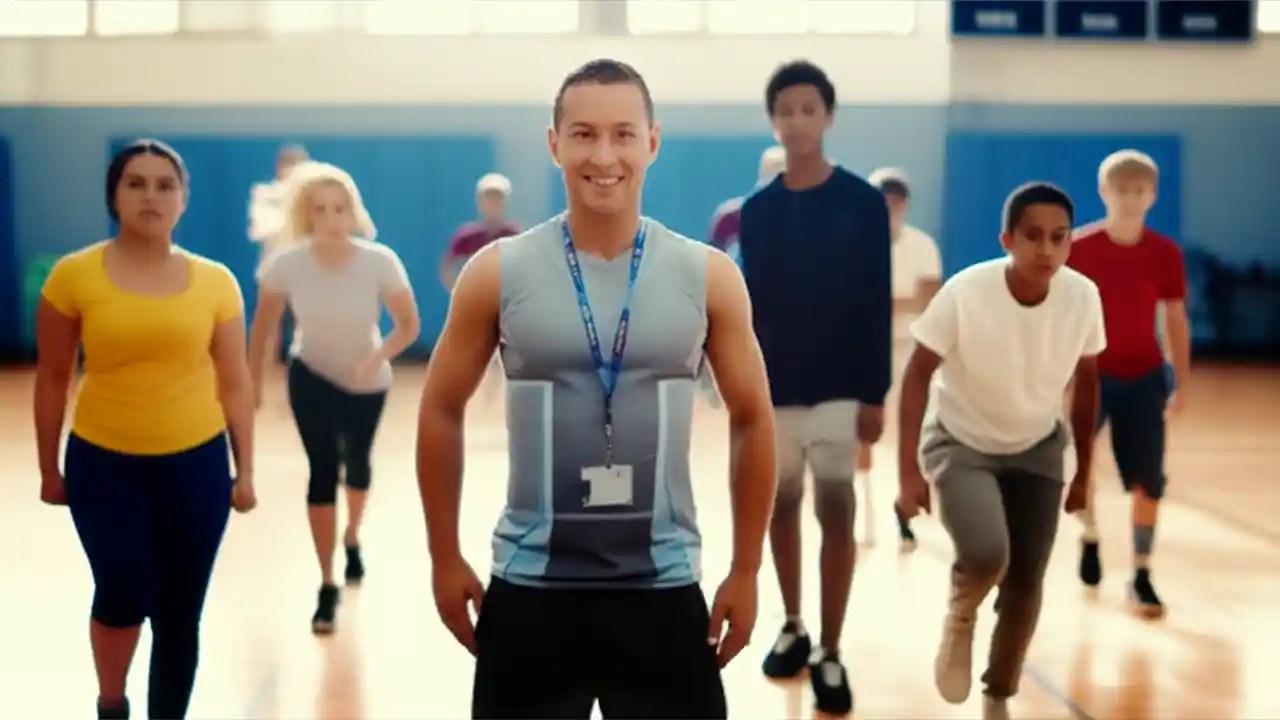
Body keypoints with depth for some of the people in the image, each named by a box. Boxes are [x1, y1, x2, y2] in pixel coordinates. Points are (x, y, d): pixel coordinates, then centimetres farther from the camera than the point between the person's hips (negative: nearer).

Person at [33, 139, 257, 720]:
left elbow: (234, 384, 5)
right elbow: (52, 379, 3)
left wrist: (244, 470, 5)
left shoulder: (215, 281, -1)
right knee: (124, 594, -14)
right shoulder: (74, 275, -6)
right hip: (103, 463, -2)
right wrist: (49, 468, 6)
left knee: (179, 616, 7)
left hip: (197, 463, 2)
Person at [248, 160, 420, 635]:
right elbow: (262, 328, -10)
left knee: (356, 466, 19)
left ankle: (352, 539, 52)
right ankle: (327, 589, -2)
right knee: (322, 472, -12)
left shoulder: (380, 261, -27)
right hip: (311, 378, -1)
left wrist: (379, 356, -37)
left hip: (367, 383, 1)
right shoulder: (286, 264, -24)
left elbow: (409, 326, -19)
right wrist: (252, 384, -5)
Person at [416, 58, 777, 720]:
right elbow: (442, 412, 5)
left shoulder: (708, 276, -1)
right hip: (530, 586, 0)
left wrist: (745, 571, 5)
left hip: (663, 588, 0)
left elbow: (752, 421, 6)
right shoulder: (498, 273, -3)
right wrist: (445, 558, 5)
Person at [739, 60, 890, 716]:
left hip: (840, 386, -3)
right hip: (774, 388, 3)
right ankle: (793, 627, 28)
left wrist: (876, 393, -8)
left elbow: (876, 304, -5)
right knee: (781, 505, 11)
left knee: (836, 512, -3)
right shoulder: (757, 211, 5)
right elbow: (751, 307, 8)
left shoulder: (862, 202, -4)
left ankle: (830, 653, 3)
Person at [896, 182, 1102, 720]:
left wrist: (1083, 472, 6)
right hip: (959, 441, -3)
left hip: (1038, 449, 4)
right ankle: (960, 617, 10)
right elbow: (917, 377, -18)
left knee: (1026, 584, 3)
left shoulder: (1083, 297, -16)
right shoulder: (966, 291, -26)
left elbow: (1086, 382, 0)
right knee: (987, 556, -27)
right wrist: (909, 474, -22)